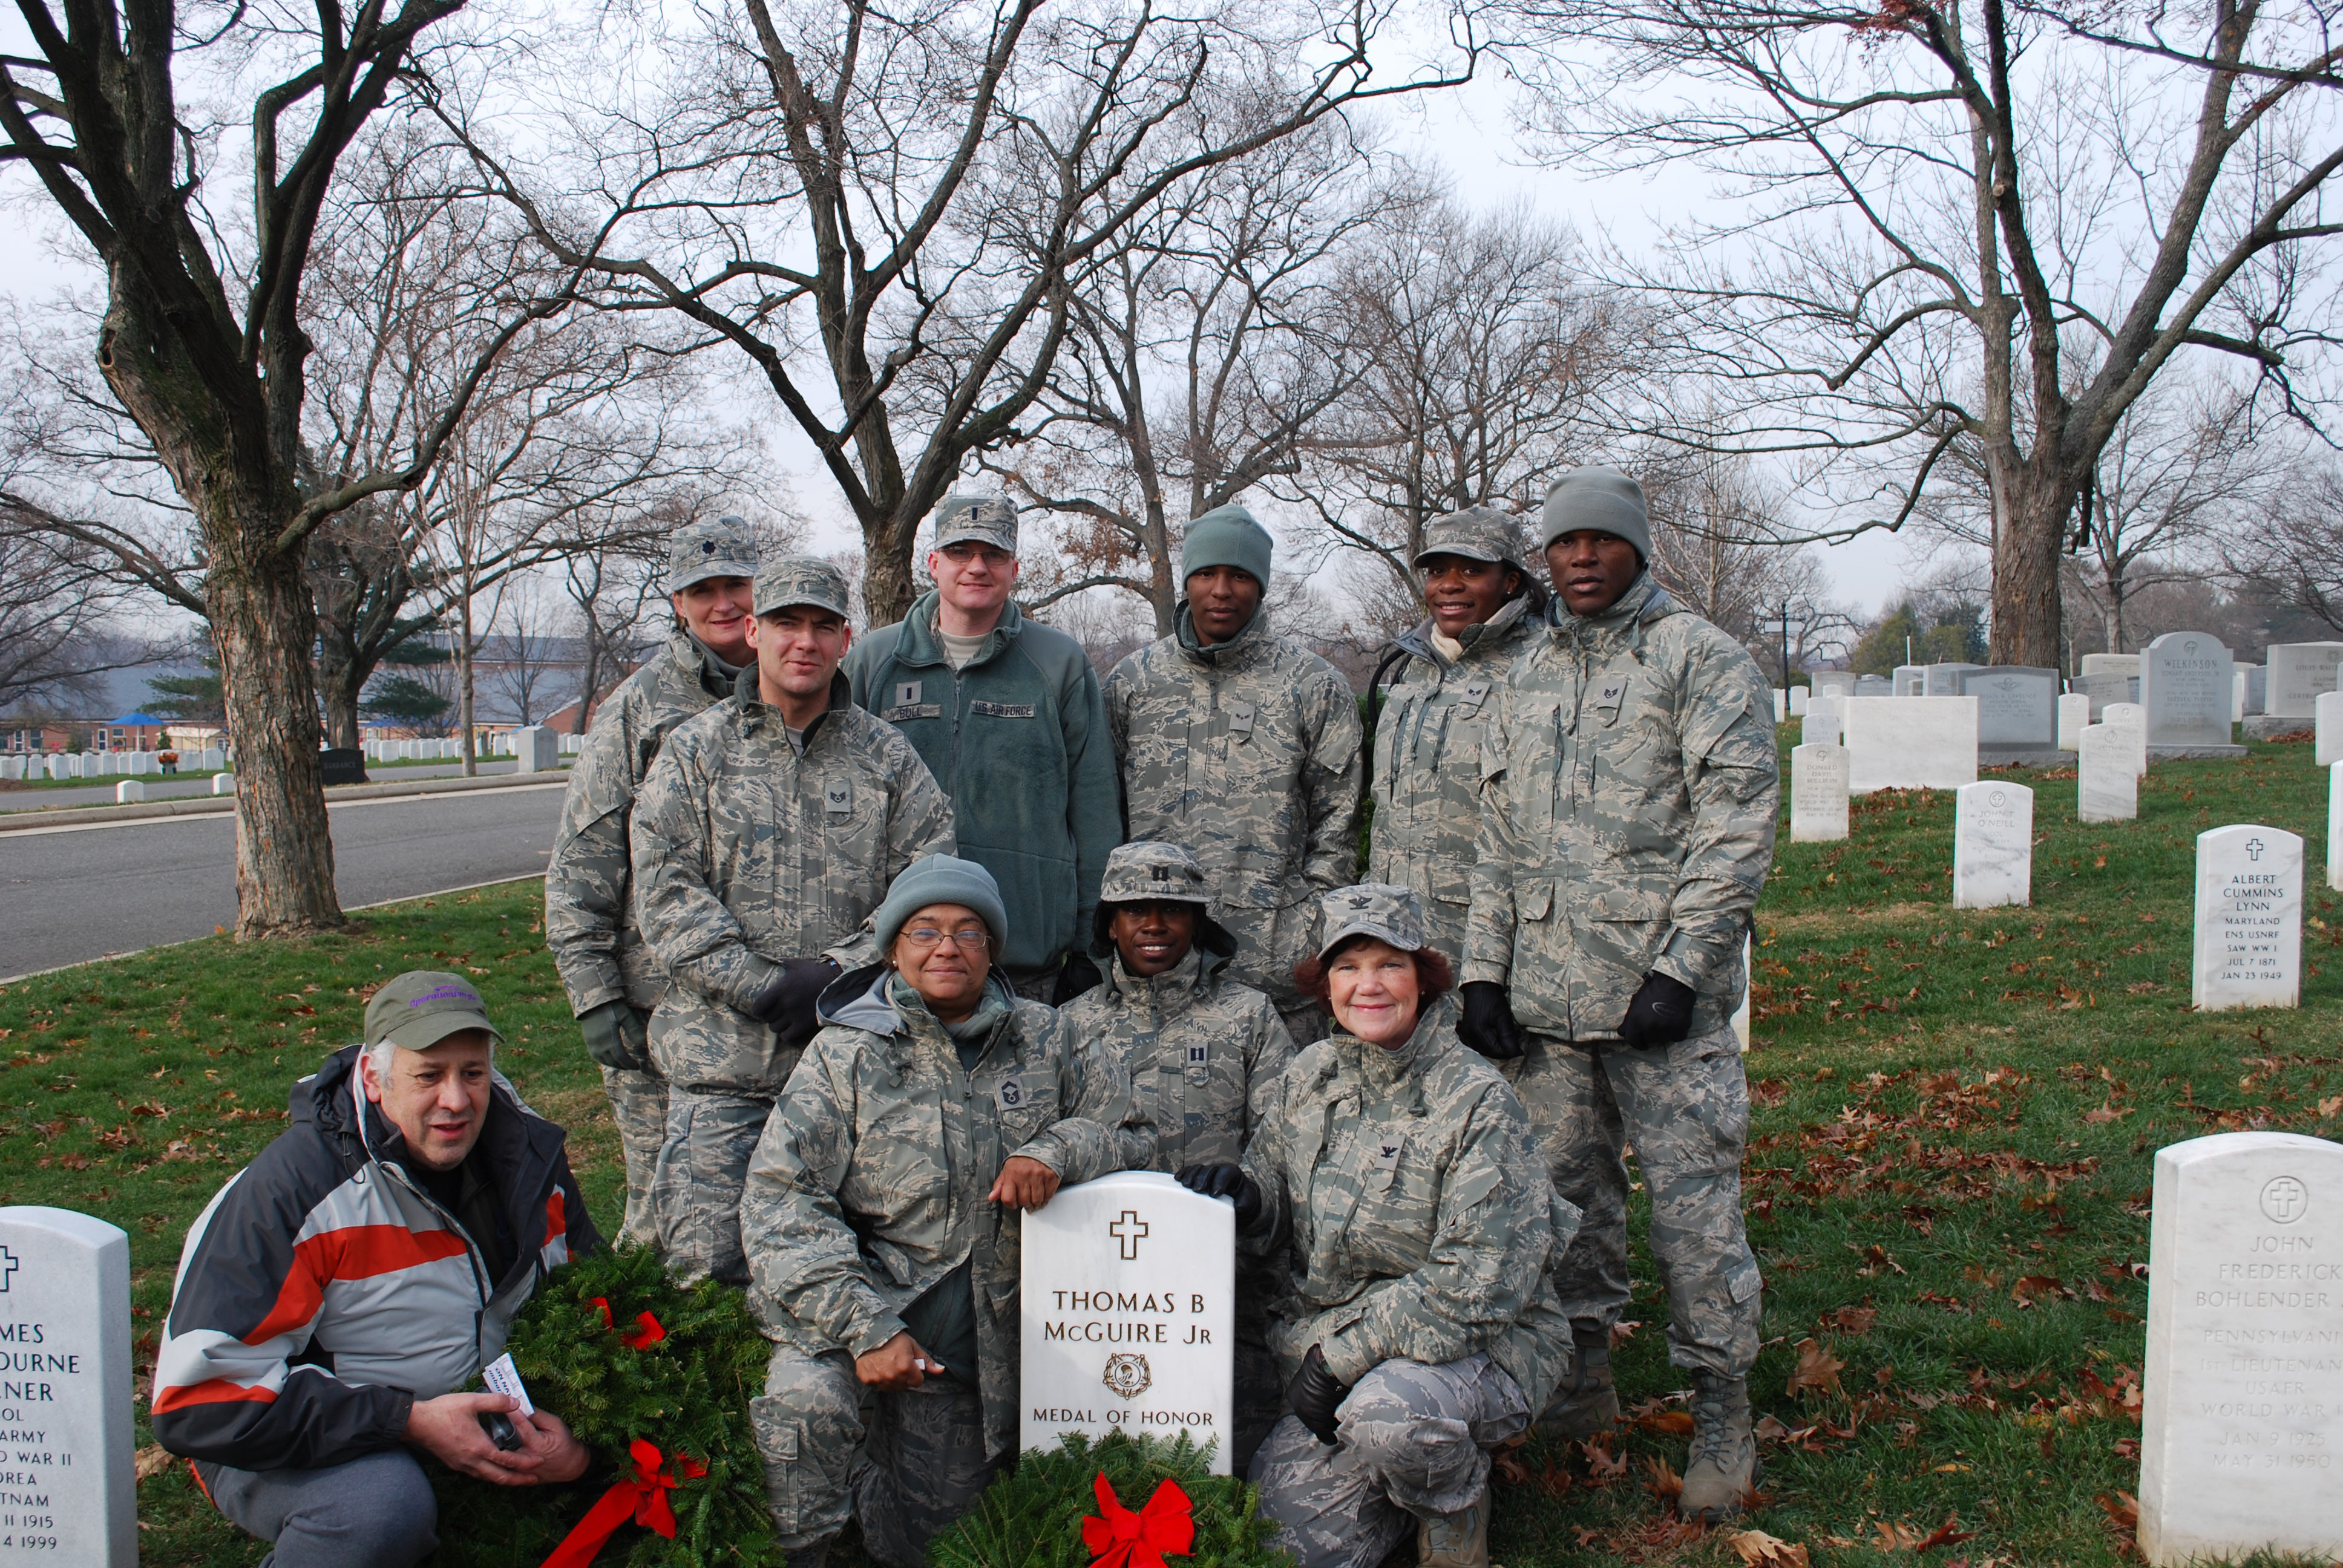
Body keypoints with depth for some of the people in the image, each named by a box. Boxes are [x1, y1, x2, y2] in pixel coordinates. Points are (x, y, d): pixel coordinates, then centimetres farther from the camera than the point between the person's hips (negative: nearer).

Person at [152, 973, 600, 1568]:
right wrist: (409, 1421, -29)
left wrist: (577, 1426, -15)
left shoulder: (530, 1155, -4)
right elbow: (200, 1399, -24)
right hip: (304, 1447, -5)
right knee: (383, 1504, -36)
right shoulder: (293, 1189, -22)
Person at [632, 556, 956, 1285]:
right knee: (707, 1260, -2)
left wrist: (838, 973, -12)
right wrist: (765, 989, -12)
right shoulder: (694, 752, 7)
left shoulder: (887, 755, 9)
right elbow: (665, 894, -3)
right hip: (721, 1058, 0)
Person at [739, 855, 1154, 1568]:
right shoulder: (844, 1055, -5)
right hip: (872, 1302, -3)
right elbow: (780, 1201, -12)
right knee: (808, 1403, -34)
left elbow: (1130, 1130, 10)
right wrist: (865, 1326, -23)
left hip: (989, 1342, 3)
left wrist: (1056, 1149, -14)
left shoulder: (1042, 1038, 5)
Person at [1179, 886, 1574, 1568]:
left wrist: (1343, 1357, -20)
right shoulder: (1308, 1077, 4)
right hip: (1327, 1343, 5)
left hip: (1478, 1349, -5)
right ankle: (1429, 1463, 21)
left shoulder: (1477, 1103, -14)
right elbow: (1279, 1222, 13)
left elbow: (1476, 1285, -20)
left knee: (1386, 1411, -36)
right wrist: (1245, 1197, -11)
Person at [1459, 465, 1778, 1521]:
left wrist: (1680, 969, -15)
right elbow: (1498, 838, 18)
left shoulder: (1701, 659, -2)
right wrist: (1485, 973, 10)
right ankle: (1583, 1378, 28)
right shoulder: (1529, 676, 17)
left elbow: (1739, 822, -9)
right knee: (1563, 1192, 13)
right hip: (1545, 998, 6)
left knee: (1691, 1204, -3)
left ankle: (1721, 1413, 12)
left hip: (1662, 996, -6)